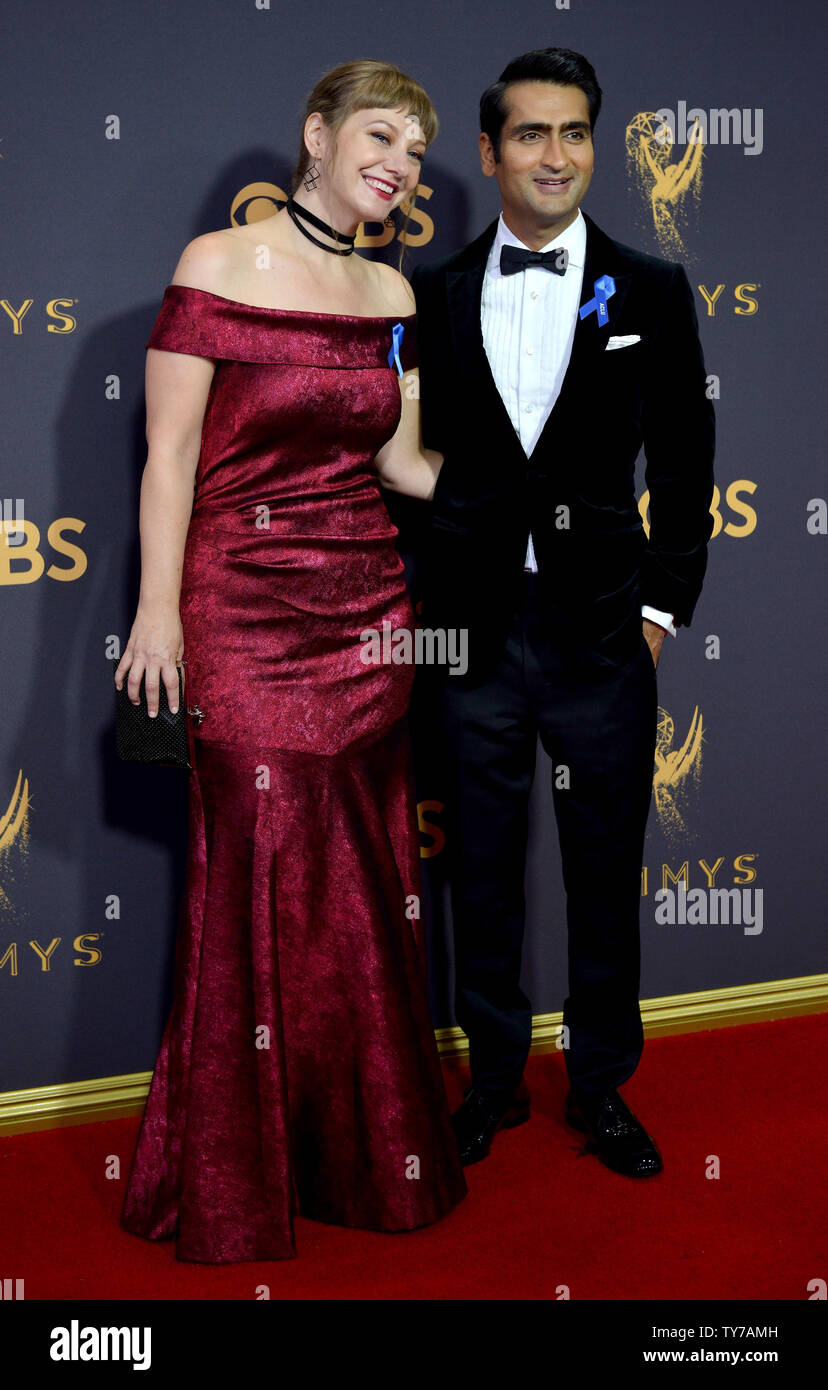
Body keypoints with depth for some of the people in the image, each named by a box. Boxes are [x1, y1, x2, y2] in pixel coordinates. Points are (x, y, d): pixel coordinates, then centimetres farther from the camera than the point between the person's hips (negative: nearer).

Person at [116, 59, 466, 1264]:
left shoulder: (390, 291, 13)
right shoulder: (219, 264, -3)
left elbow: (399, 458, 13)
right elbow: (170, 451, -7)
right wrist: (159, 610, -12)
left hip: (366, 609, 5)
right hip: (246, 609, -5)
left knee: (365, 884, 8)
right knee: (259, 883, 0)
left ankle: (365, 1152, 25)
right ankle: (235, 1191, 19)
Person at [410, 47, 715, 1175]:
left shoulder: (652, 293, 4)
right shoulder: (433, 295, 6)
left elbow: (683, 466, 4)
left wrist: (663, 608, -1)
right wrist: (415, 602, 0)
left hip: (603, 637, 0)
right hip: (471, 635, 1)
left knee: (607, 874, 9)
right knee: (482, 872, 11)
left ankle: (601, 1084, 28)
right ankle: (495, 1077, 29)